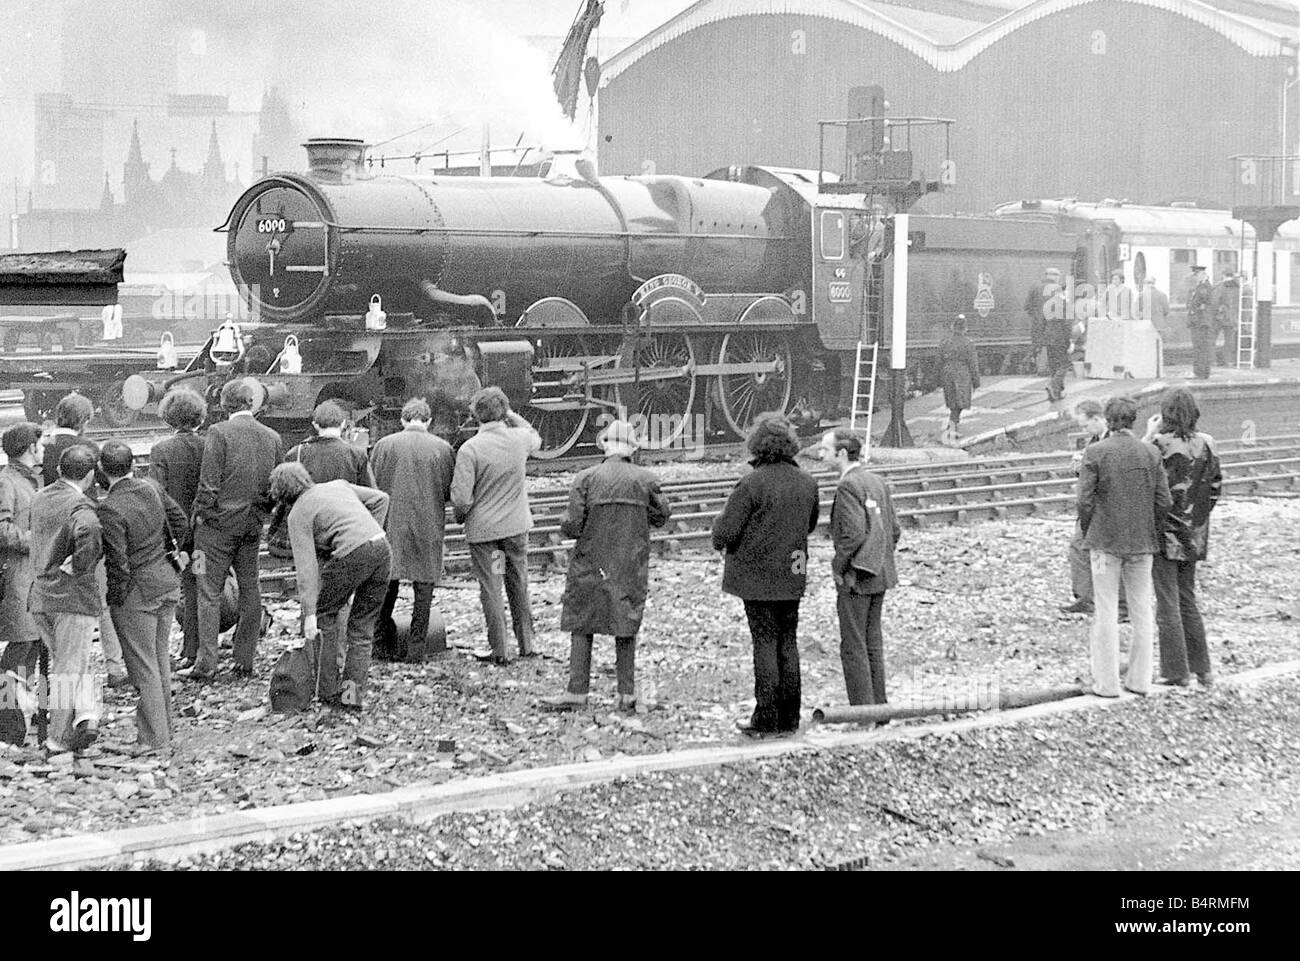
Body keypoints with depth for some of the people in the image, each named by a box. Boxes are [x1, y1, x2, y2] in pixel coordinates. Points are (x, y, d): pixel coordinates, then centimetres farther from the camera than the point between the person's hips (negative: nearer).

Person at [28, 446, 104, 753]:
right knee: (70, 667, 5)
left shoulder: (40, 497, 9)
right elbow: (87, 531, -38)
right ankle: (60, 737, 10)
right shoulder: (80, 507, -15)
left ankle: (86, 714, 5)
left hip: (41, 595, 6)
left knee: (63, 663, 19)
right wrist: (82, 565, -21)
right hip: (74, 594, -6)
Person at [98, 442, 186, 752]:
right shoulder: (152, 488, -4)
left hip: (135, 594, -7)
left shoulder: (110, 509, -24)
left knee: (144, 669, 3)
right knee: (160, 662, 19)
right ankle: (164, 732, 29)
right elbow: (180, 522, 9)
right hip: (167, 584, 7)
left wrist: (115, 597, -7)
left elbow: (118, 563, -23)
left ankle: (156, 740, 8)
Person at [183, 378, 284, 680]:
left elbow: (209, 484, -14)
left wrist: (200, 517, -4)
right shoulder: (272, 437, 5)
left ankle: (206, 664, -2)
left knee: (209, 593, 0)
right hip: (253, 525, 5)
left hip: (219, 522, -5)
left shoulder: (219, 432, -12)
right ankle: (245, 661, 16)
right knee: (249, 590, 13)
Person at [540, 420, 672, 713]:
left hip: (592, 564, -2)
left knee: (582, 626, 7)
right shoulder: (645, 479, -4)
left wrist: (565, 525, 9)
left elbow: (572, 526, -12)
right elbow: (661, 516, 6)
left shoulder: (586, 478, -10)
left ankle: (578, 691, 4)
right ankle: (627, 693, 11)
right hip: (632, 566, 2)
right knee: (626, 627, 12)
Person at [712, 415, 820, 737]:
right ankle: (789, 717, 17)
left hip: (758, 577, -5)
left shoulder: (752, 483, -18)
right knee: (788, 644, 12)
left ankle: (765, 719, 2)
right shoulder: (807, 483, 2)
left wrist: (719, 537, 5)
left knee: (765, 644, -1)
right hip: (792, 577, 5)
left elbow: (726, 531, -17)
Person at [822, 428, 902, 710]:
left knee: (853, 647, -2)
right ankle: (879, 705, 20)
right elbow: (895, 530, 12)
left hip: (855, 579, -9)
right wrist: (881, 561, 17)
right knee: (873, 643, 15)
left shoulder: (848, 486, -17)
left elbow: (853, 534, -24)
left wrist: (838, 568, -12)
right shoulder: (878, 481, 9)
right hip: (880, 576, 9)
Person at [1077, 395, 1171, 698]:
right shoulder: (1150, 454, -1)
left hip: (1106, 540, -3)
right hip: (1142, 542, 3)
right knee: (1141, 610, 12)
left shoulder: (1095, 453, -11)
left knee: (1106, 611, 3)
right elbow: (1163, 501, -1)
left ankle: (1107, 682, 6)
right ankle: (1140, 679, 17)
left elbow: (1085, 501, -10)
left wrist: (1088, 535, 5)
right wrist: (1153, 534, 12)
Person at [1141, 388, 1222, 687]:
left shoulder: (1161, 443, -17)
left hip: (1164, 529, -5)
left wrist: (1149, 435, -5)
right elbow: (1216, 486, 7)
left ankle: (1177, 671, 3)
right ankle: (1201, 667, 18)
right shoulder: (1206, 444, -1)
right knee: (1188, 598, 17)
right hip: (1194, 534, 5)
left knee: (1168, 602, 2)